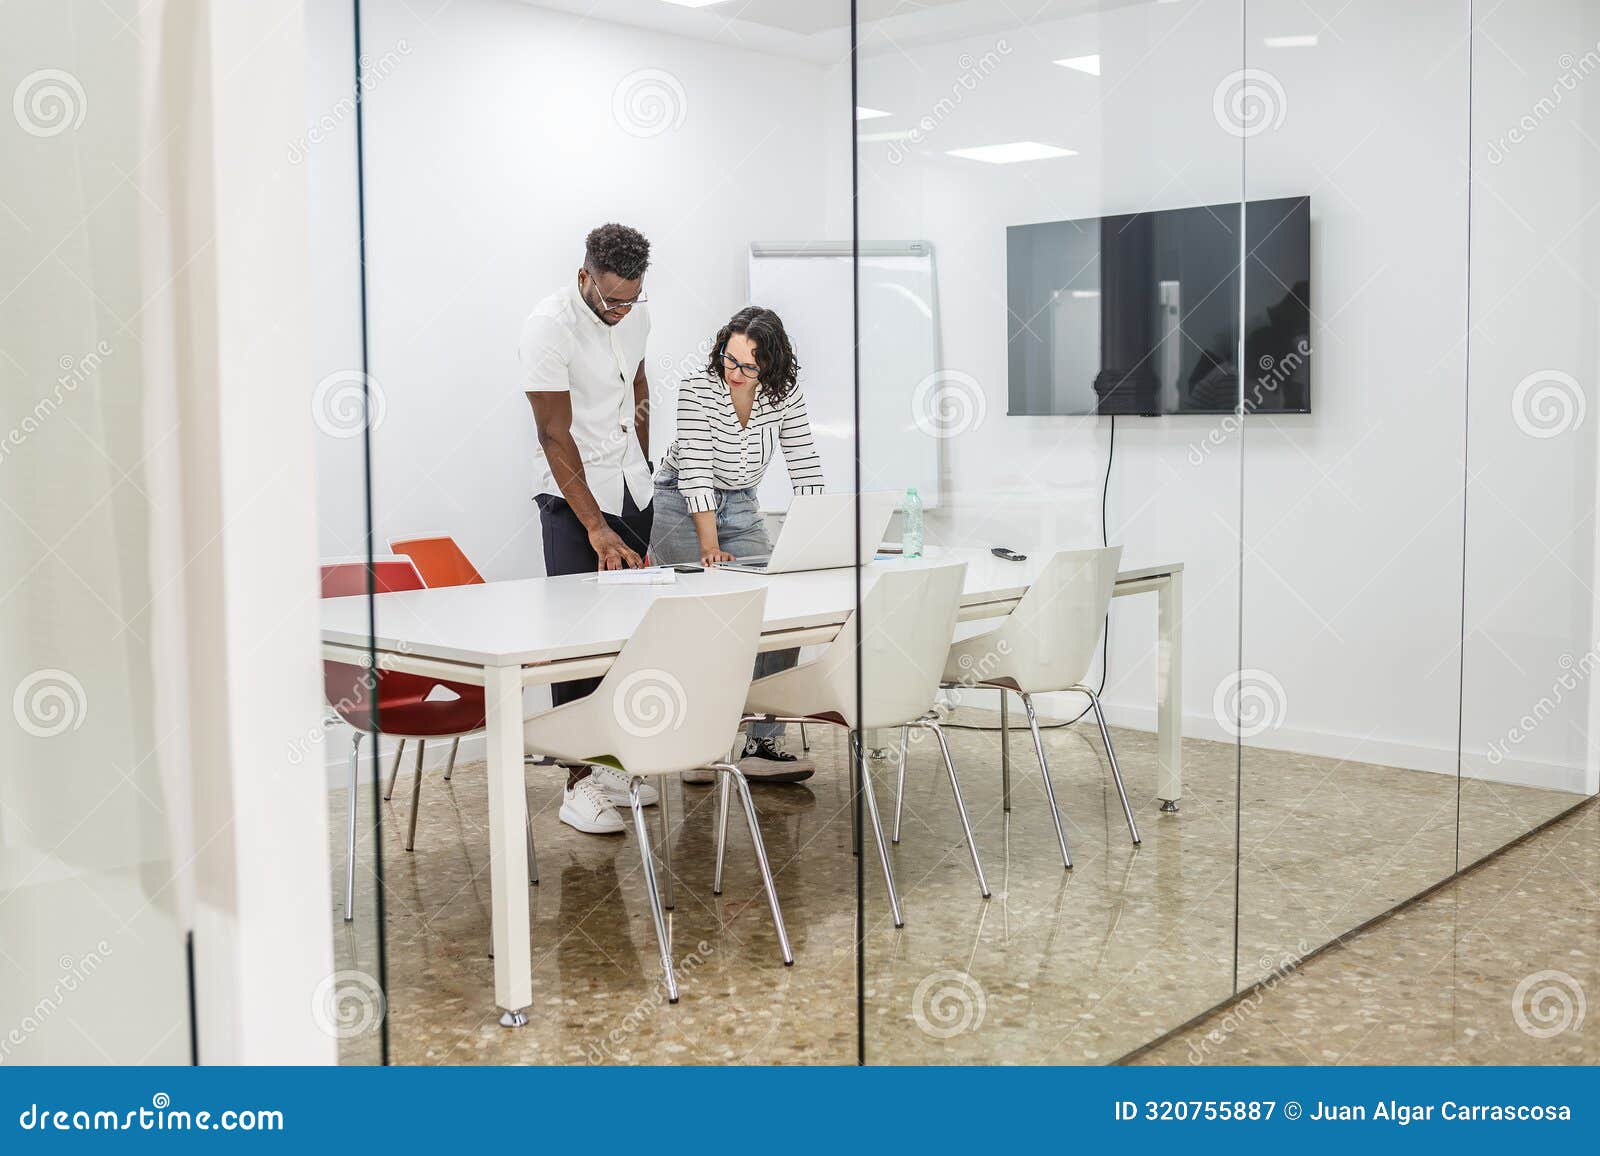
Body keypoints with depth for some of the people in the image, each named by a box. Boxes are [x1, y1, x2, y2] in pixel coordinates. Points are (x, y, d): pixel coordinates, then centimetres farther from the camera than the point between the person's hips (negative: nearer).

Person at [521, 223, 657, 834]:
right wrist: (595, 528, -23)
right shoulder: (549, 326, -18)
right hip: (571, 494, -6)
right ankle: (579, 783, -4)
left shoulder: (634, 313, 3)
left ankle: (610, 761, 14)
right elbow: (555, 435, -20)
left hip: (631, 491, 6)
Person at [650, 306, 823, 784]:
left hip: (742, 509, 4)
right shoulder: (698, 390, -18)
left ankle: (763, 743, -11)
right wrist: (711, 548, -32)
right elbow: (696, 471, -25)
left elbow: (806, 473, -8)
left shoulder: (784, 395, -7)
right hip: (682, 509, -4)